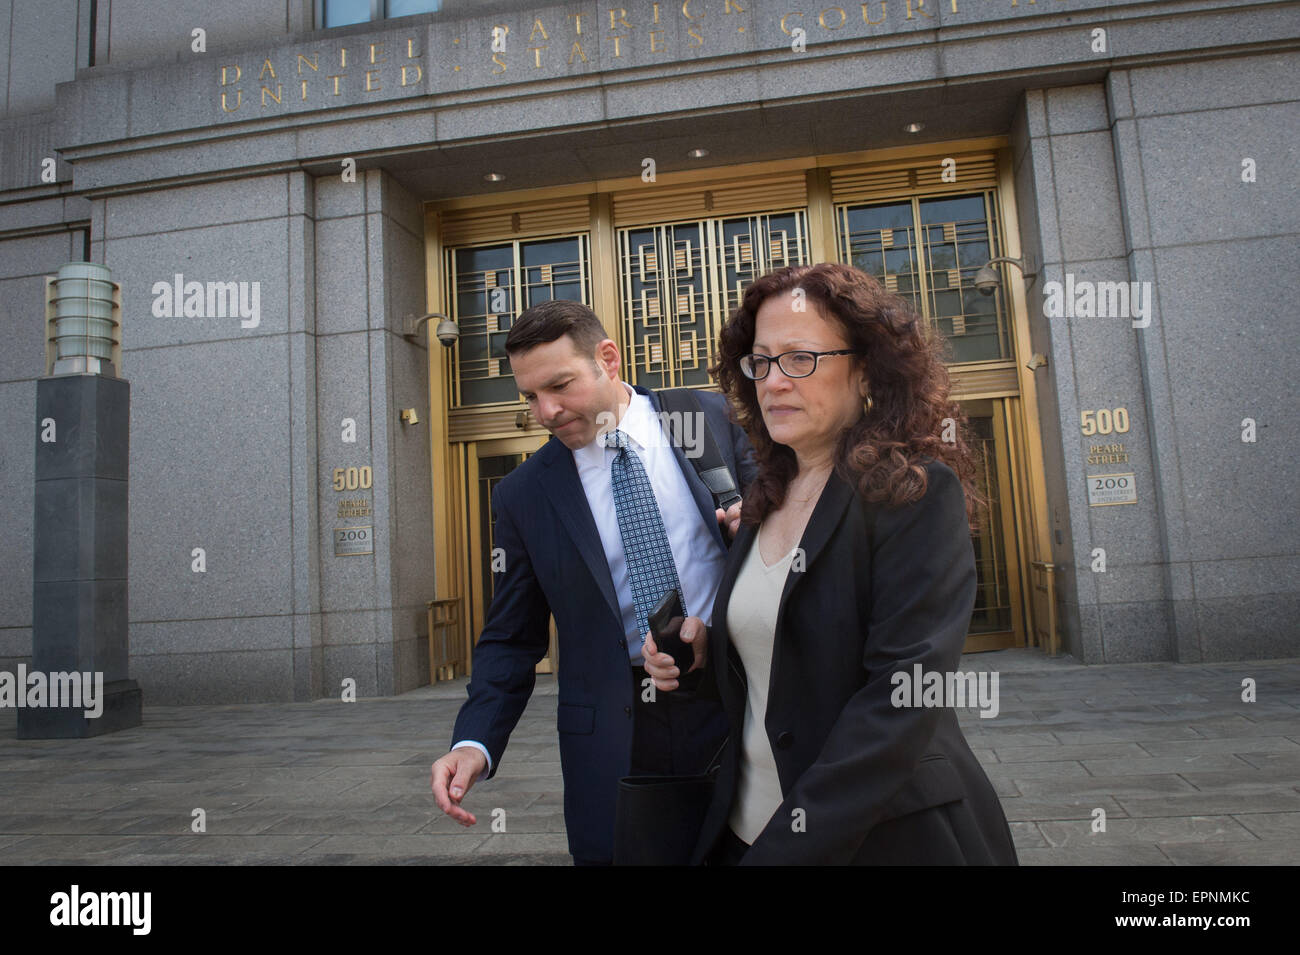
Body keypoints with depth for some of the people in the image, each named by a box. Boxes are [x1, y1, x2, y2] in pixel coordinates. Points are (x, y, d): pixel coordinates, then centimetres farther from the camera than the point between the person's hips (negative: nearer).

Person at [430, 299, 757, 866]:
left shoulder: (714, 420, -2)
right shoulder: (522, 495, 0)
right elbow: (512, 638, 3)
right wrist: (474, 743, -11)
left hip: (737, 709, 0)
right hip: (614, 740, 0)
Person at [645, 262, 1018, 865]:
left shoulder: (917, 492, -15)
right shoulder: (765, 499, 4)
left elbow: (903, 695, -22)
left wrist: (787, 848, -23)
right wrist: (695, 661, -3)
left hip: (890, 836, -5)